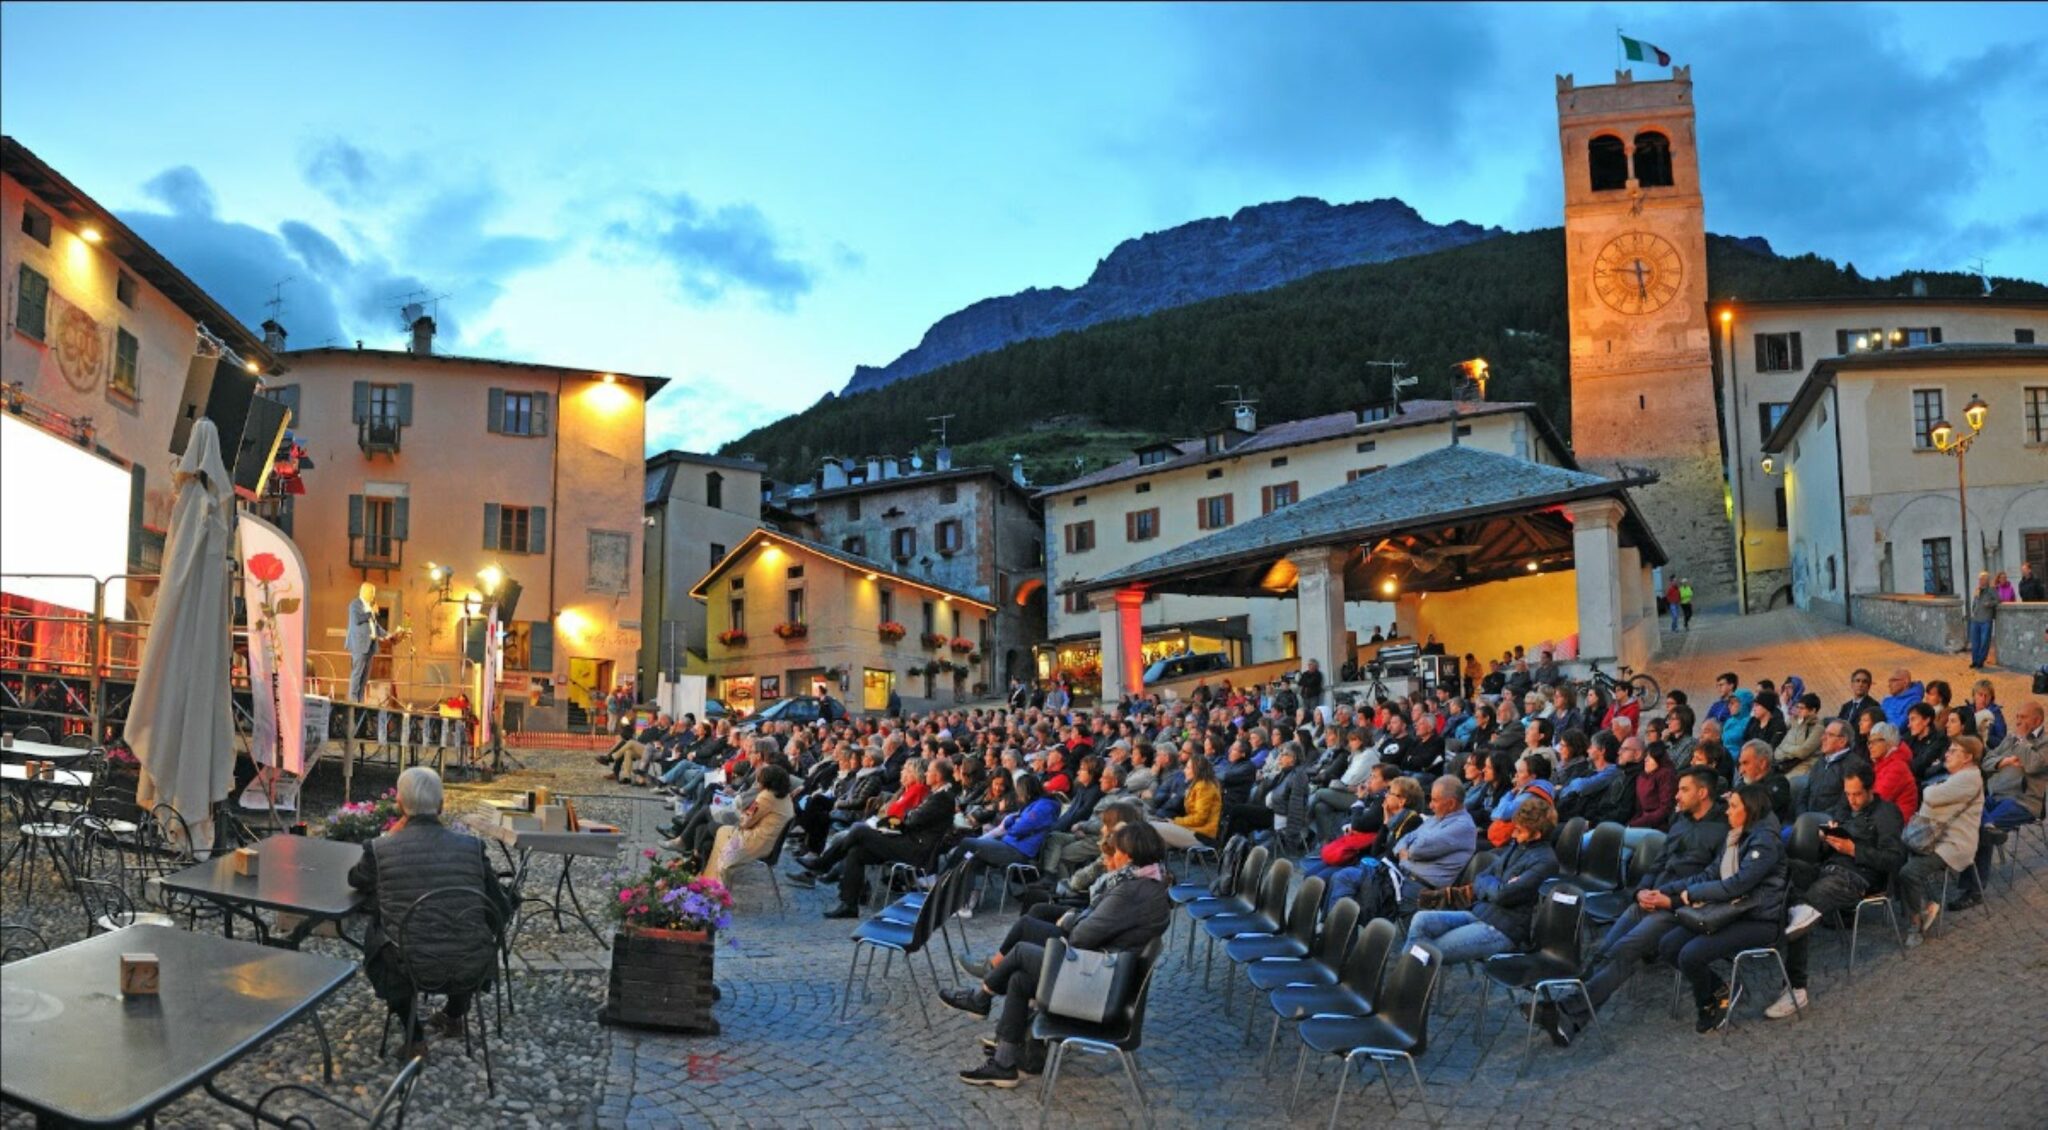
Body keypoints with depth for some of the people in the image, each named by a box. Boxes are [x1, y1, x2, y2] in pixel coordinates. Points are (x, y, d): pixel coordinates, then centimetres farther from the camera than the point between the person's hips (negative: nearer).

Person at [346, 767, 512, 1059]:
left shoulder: (379, 849, -9)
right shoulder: (472, 847, -6)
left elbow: (355, 880, 16)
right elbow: (502, 910, 2)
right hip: (471, 967, 1)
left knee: (375, 936, 32)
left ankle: (414, 1036, 27)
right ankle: (455, 1014, 47)